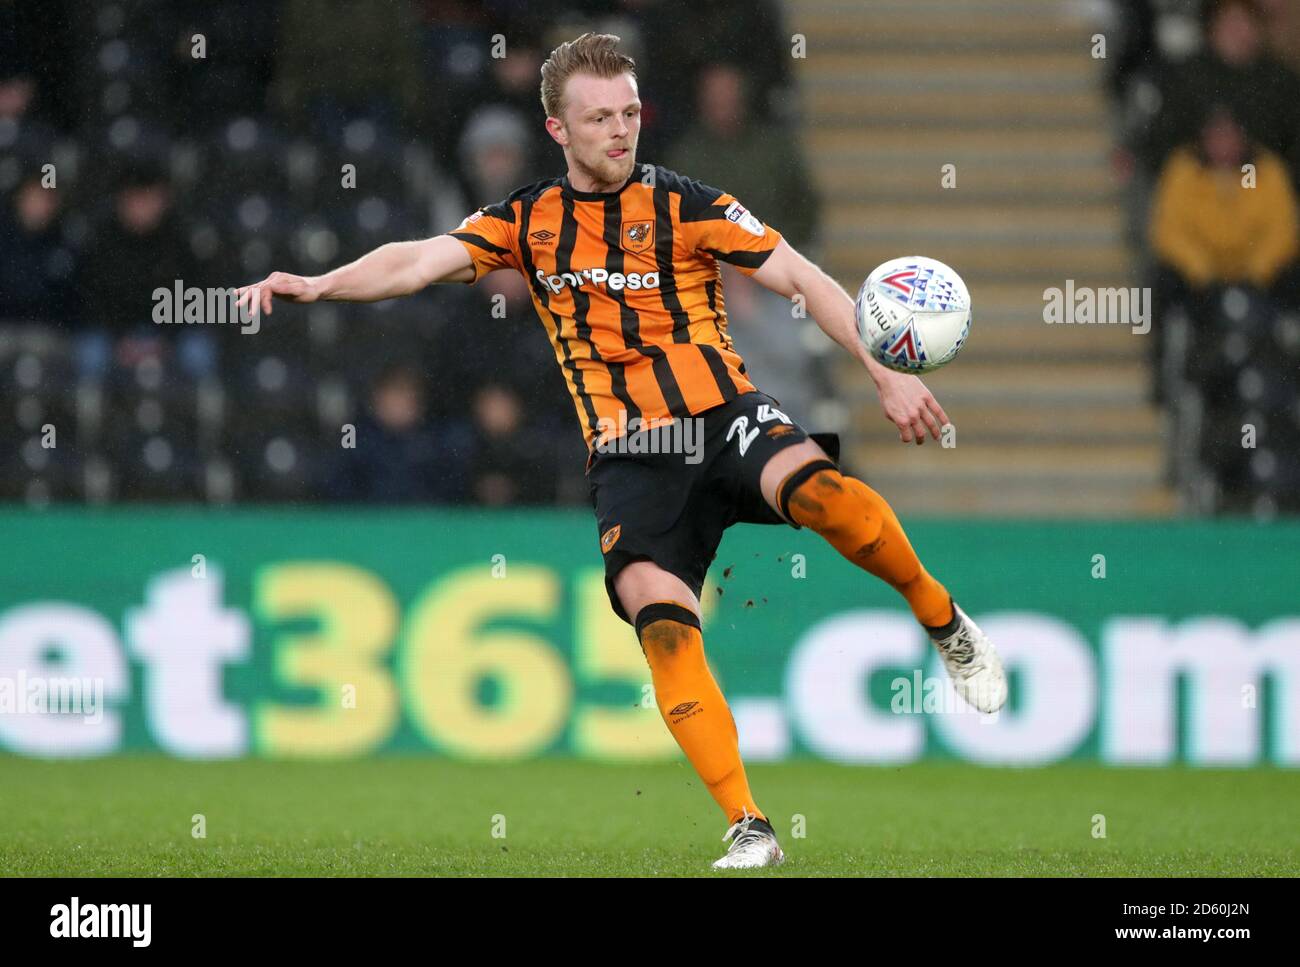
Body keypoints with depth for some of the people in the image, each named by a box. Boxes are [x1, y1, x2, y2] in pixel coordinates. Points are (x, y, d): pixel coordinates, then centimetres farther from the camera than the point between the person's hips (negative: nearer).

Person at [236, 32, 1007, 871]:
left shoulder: (686, 205, 3)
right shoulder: (526, 221, 10)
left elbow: (803, 280, 0)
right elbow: (420, 261, -2)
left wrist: (887, 375, -9)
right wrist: (317, 284, -20)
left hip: (722, 416, -2)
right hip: (628, 456, 2)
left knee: (816, 491, -34)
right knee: (659, 617, -23)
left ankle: (946, 625, -8)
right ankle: (748, 828, -20)